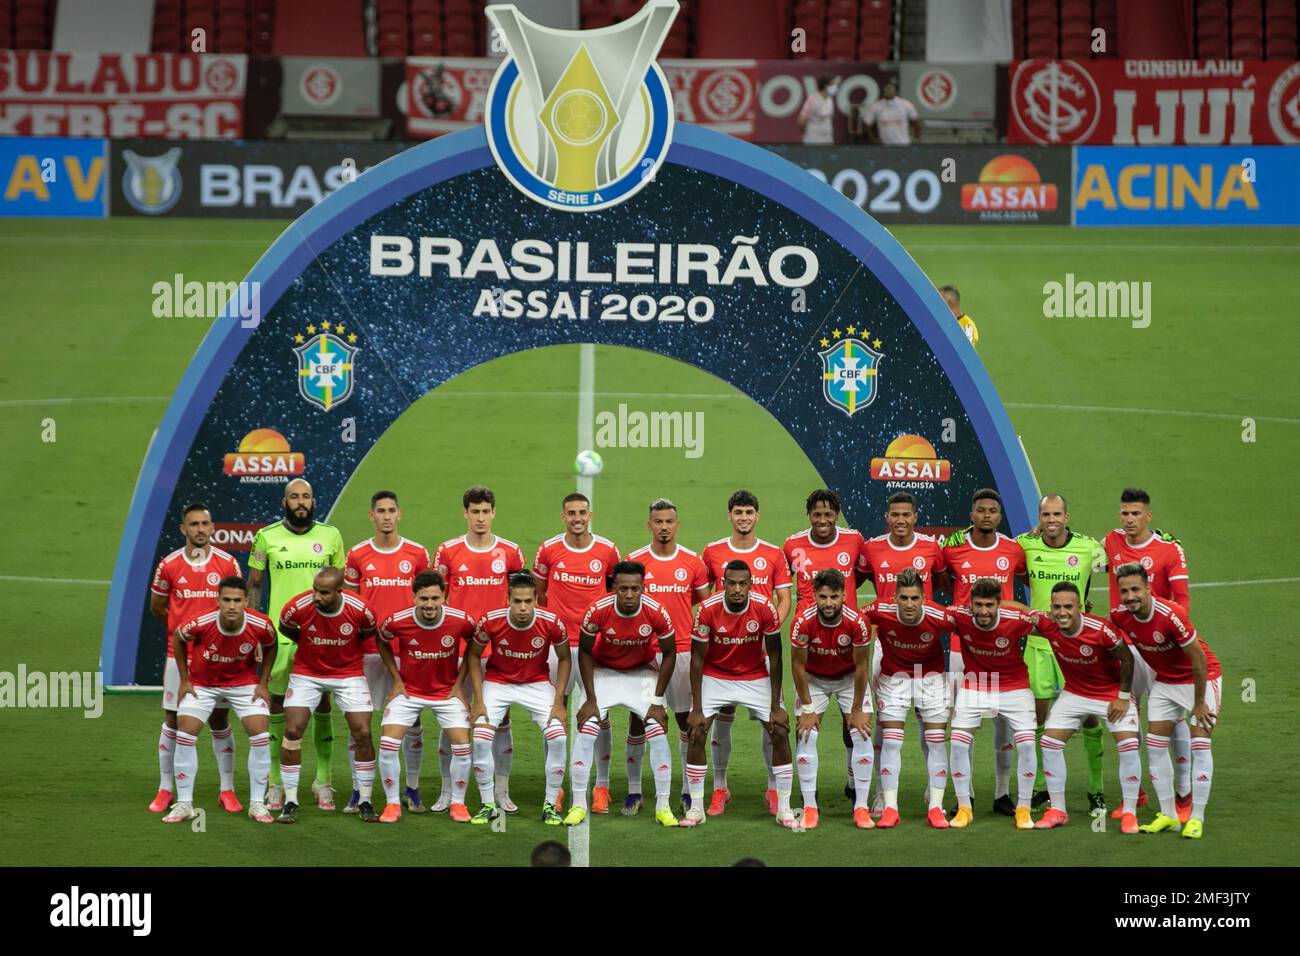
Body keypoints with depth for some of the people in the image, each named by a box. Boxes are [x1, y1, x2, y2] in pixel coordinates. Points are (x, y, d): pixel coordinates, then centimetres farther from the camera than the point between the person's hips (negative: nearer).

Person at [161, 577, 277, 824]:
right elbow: (178, 638, -7)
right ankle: (184, 804, 1)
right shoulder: (201, 624, -30)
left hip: (244, 683, 1)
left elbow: (270, 646, -1)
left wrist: (263, 683, -4)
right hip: (202, 683, -1)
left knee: (260, 736, -10)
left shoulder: (260, 625, -26)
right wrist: (184, 680, -4)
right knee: (185, 735, -11)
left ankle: (257, 804, 3)